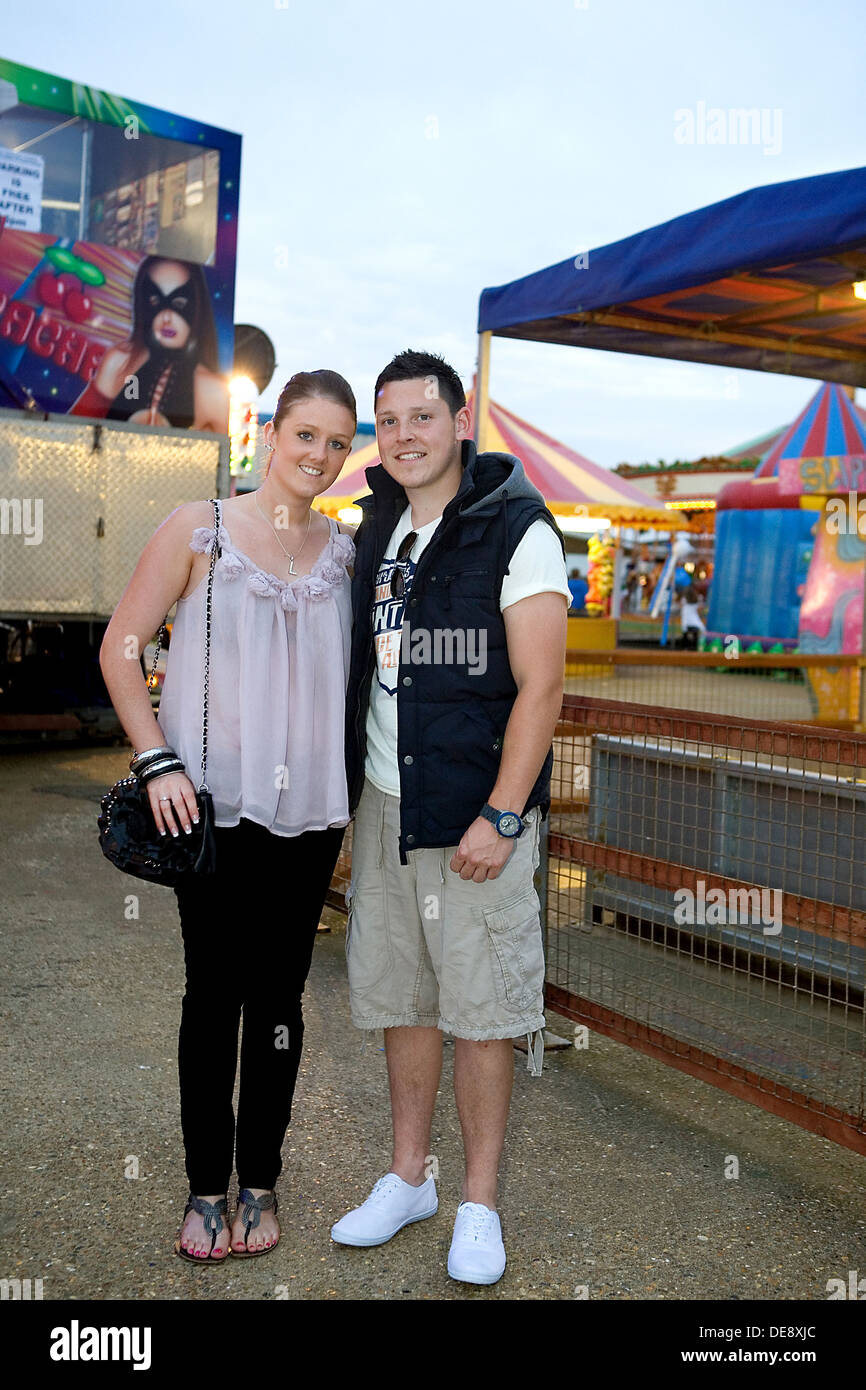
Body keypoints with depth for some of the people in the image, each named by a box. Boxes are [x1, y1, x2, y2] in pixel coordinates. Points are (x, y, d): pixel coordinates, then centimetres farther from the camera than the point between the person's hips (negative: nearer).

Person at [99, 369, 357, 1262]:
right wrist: (157, 761, -10)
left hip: (308, 809, 3)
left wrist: (351, 791, 10)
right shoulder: (199, 531, -2)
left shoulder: (344, 550, 8)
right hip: (214, 804, -3)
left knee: (277, 996, 10)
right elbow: (120, 648, -1)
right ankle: (206, 1187, 22)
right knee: (214, 994, 6)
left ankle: (260, 1184, 26)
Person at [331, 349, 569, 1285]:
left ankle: (480, 1204, 20)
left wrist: (499, 818, -17)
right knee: (399, 996, 14)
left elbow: (539, 687, -13)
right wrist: (345, 785, 13)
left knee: (481, 1008, 3)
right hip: (382, 804, 6)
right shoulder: (374, 527, 11)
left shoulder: (517, 530, -9)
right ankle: (408, 1176, 32)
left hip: (475, 812, -6)